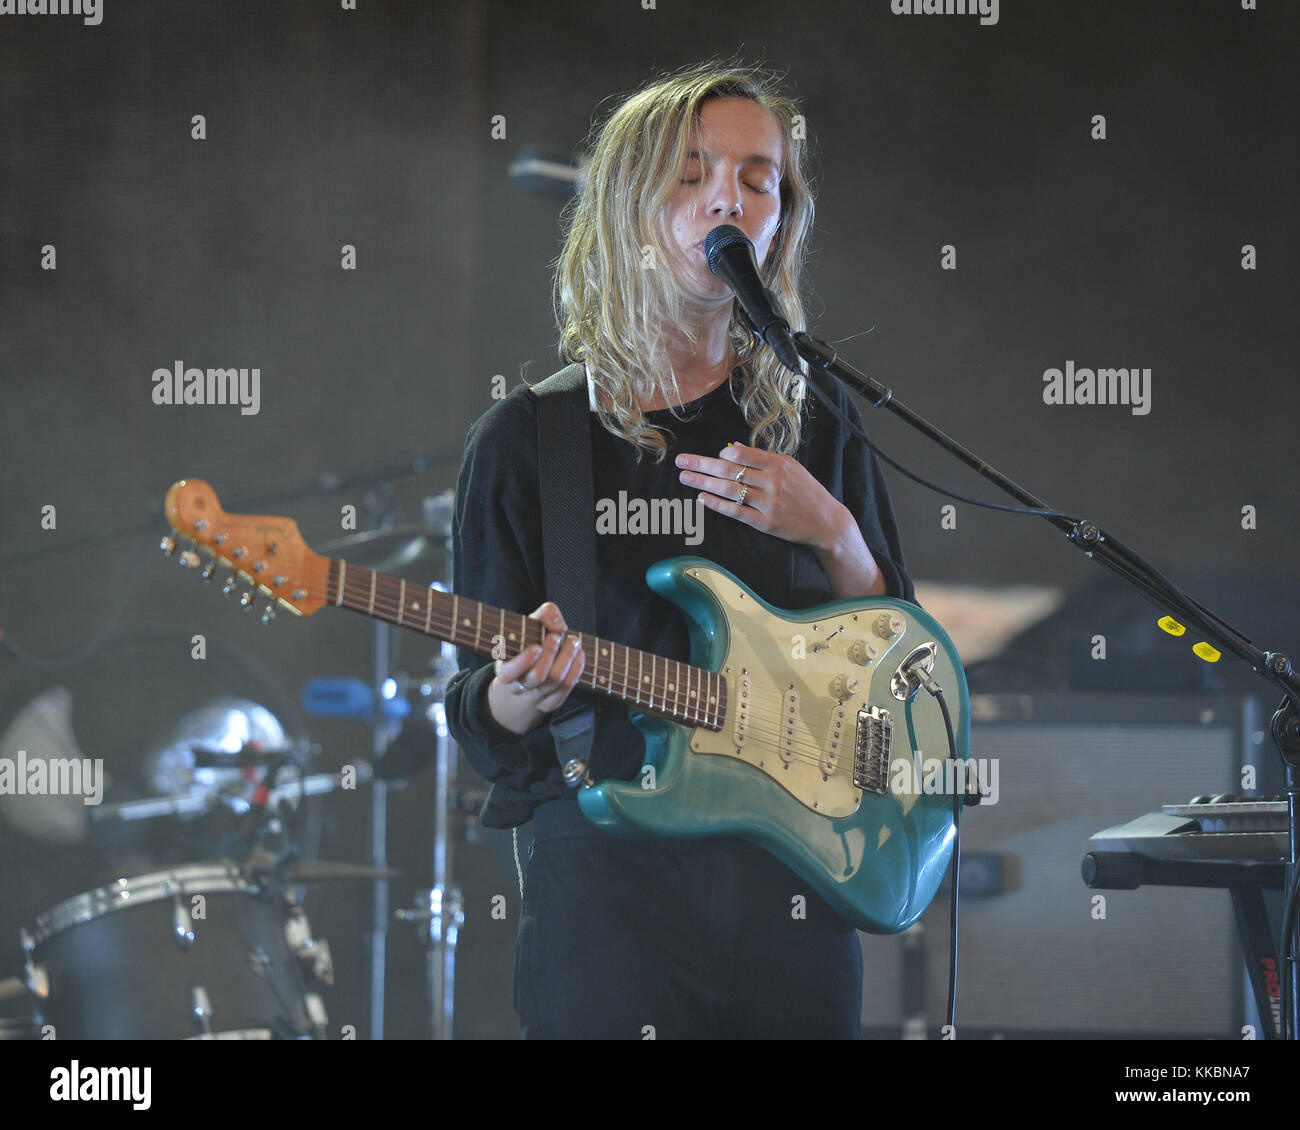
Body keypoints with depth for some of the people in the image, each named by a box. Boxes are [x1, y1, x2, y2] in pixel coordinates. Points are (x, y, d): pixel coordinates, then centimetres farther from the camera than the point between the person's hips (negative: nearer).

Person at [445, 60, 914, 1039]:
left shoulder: (811, 418, 8)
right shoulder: (530, 437, -1)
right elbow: (485, 727, 0)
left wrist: (831, 533, -9)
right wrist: (522, 695, -24)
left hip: (794, 880, 3)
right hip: (608, 882, -3)